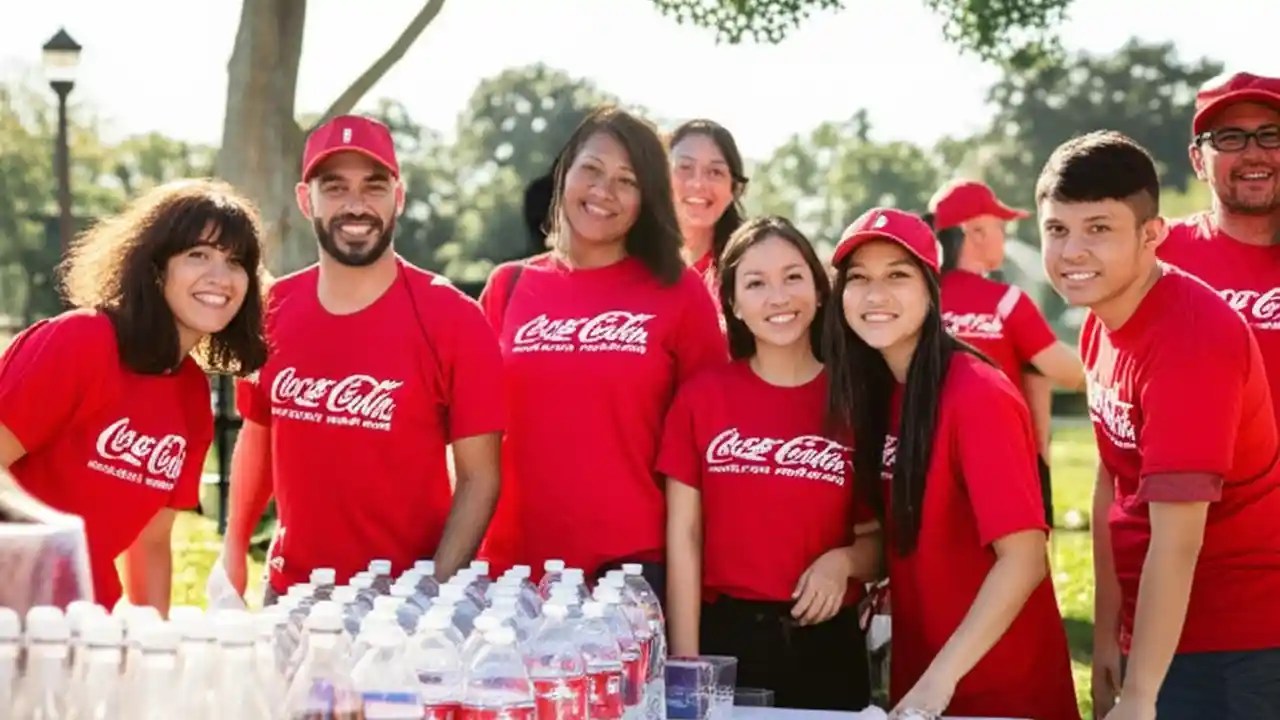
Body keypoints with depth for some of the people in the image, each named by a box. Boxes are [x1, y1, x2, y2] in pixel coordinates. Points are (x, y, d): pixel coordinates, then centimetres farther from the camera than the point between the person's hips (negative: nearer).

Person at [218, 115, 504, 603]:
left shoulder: (452, 319, -11)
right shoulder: (272, 311, -1)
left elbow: (479, 476, -11)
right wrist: (234, 551, 4)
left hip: (402, 598, -3)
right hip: (291, 592, 4)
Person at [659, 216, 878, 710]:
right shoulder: (701, 396, 0)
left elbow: (888, 535, 7)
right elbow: (683, 535, -1)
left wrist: (844, 561, -13)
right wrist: (686, 660, -5)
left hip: (826, 644, 0)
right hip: (725, 636, 0)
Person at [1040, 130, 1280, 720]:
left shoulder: (1190, 339, -23)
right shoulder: (1101, 322, 2)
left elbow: (1177, 539, -26)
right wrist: (1107, 636, 10)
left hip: (1232, 646, -8)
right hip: (1157, 627, 8)